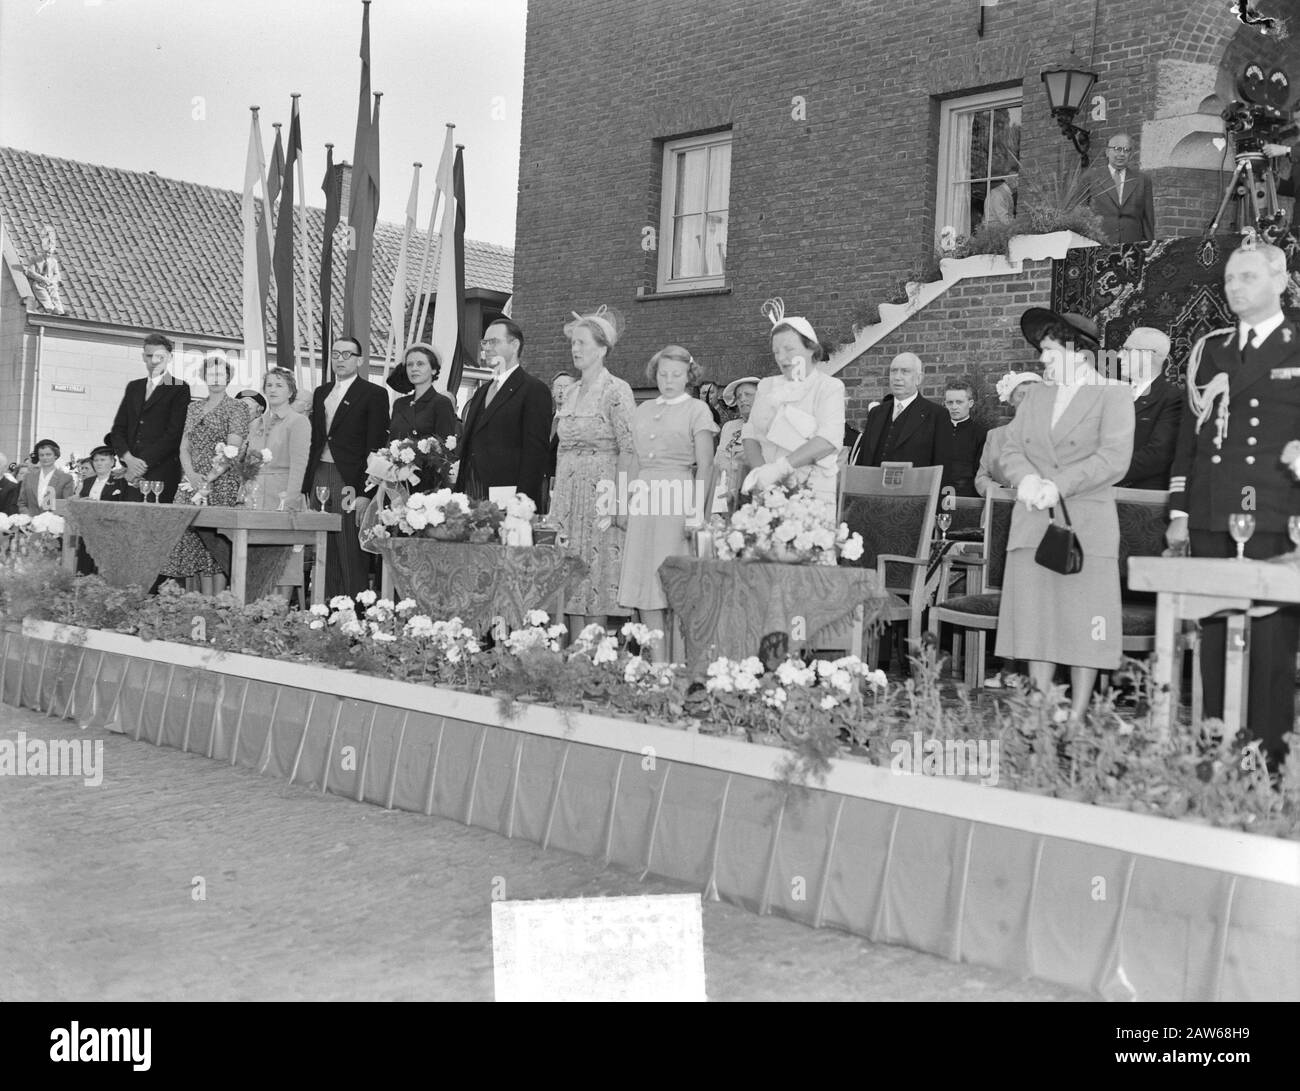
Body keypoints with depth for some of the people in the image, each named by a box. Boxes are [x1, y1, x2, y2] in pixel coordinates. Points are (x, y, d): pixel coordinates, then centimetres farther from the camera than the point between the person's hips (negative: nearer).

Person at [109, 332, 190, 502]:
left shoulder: (179, 389, 2)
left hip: (162, 474, -5)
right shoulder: (133, 387, 21)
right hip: (133, 476, 5)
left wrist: (143, 463, -11)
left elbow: (174, 433, -7)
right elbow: (118, 429, 16)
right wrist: (128, 458, -3)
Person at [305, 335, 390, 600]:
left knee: (352, 557, -6)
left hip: (350, 482, -6)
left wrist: (364, 492, -14)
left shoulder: (374, 394, -1)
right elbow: (315, 442, 20)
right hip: (320, 479, 6)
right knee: (325, 556, 5)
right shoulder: (321, 393, 19)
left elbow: (375, 446, -7)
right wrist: (307, 486, 12)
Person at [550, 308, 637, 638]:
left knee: (596, 581, -5)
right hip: (567, 496, 7)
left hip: (600, 492, -7)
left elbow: (628, 449, -12)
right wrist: (558, 497, 11)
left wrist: (615, 502, -18)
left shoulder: (616, 391, -7)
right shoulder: (571, 393, 15)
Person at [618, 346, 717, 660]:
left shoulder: (697, 410, 2)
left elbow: (705, 466, -3)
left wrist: (696, 510, -11)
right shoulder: (643, 411, 17)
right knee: (642, 578, 0)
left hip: (678, 495, -5)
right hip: (644, 499, 5)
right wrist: (626, 503, 11)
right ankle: (657, 658, 3)